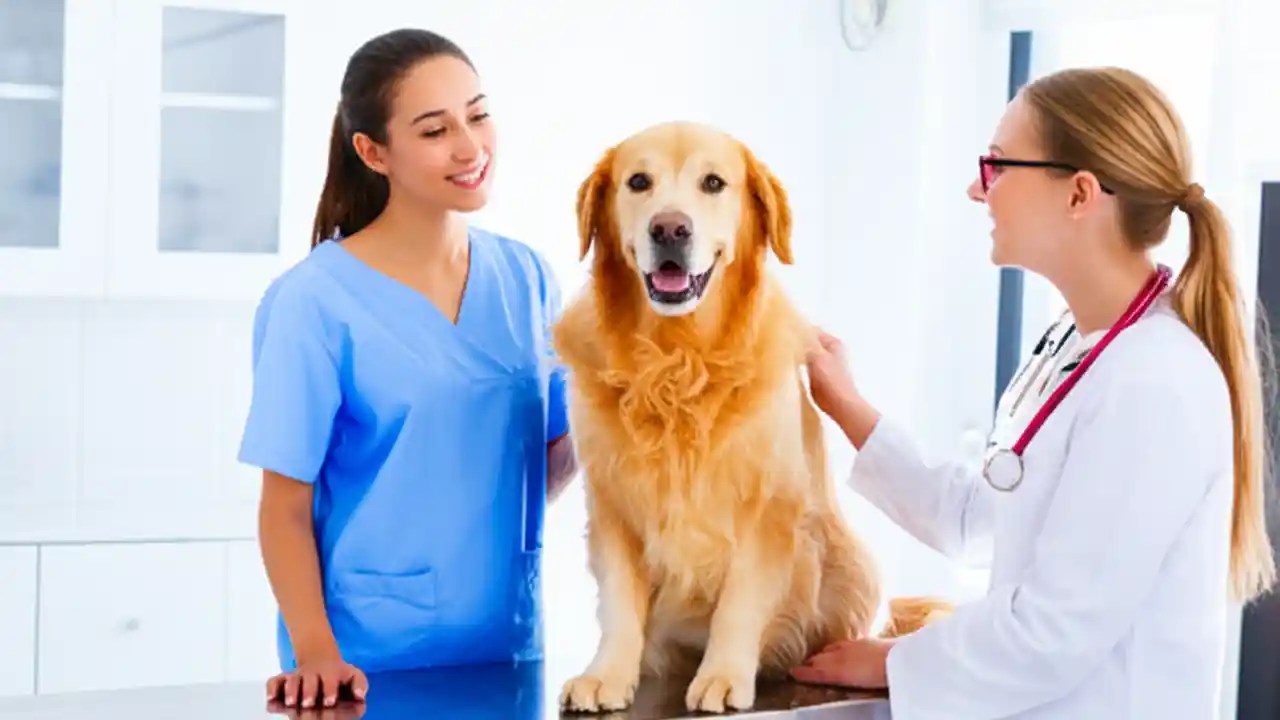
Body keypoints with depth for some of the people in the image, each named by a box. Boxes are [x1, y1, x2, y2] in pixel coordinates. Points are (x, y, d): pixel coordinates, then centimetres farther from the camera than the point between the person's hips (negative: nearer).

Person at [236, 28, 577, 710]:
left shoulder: (525, 277, 2)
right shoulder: (314, 300, -12)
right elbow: (286, 507, -8)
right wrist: (316, 651, -20)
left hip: (507, 646, 4)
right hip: (366, 662, -4)